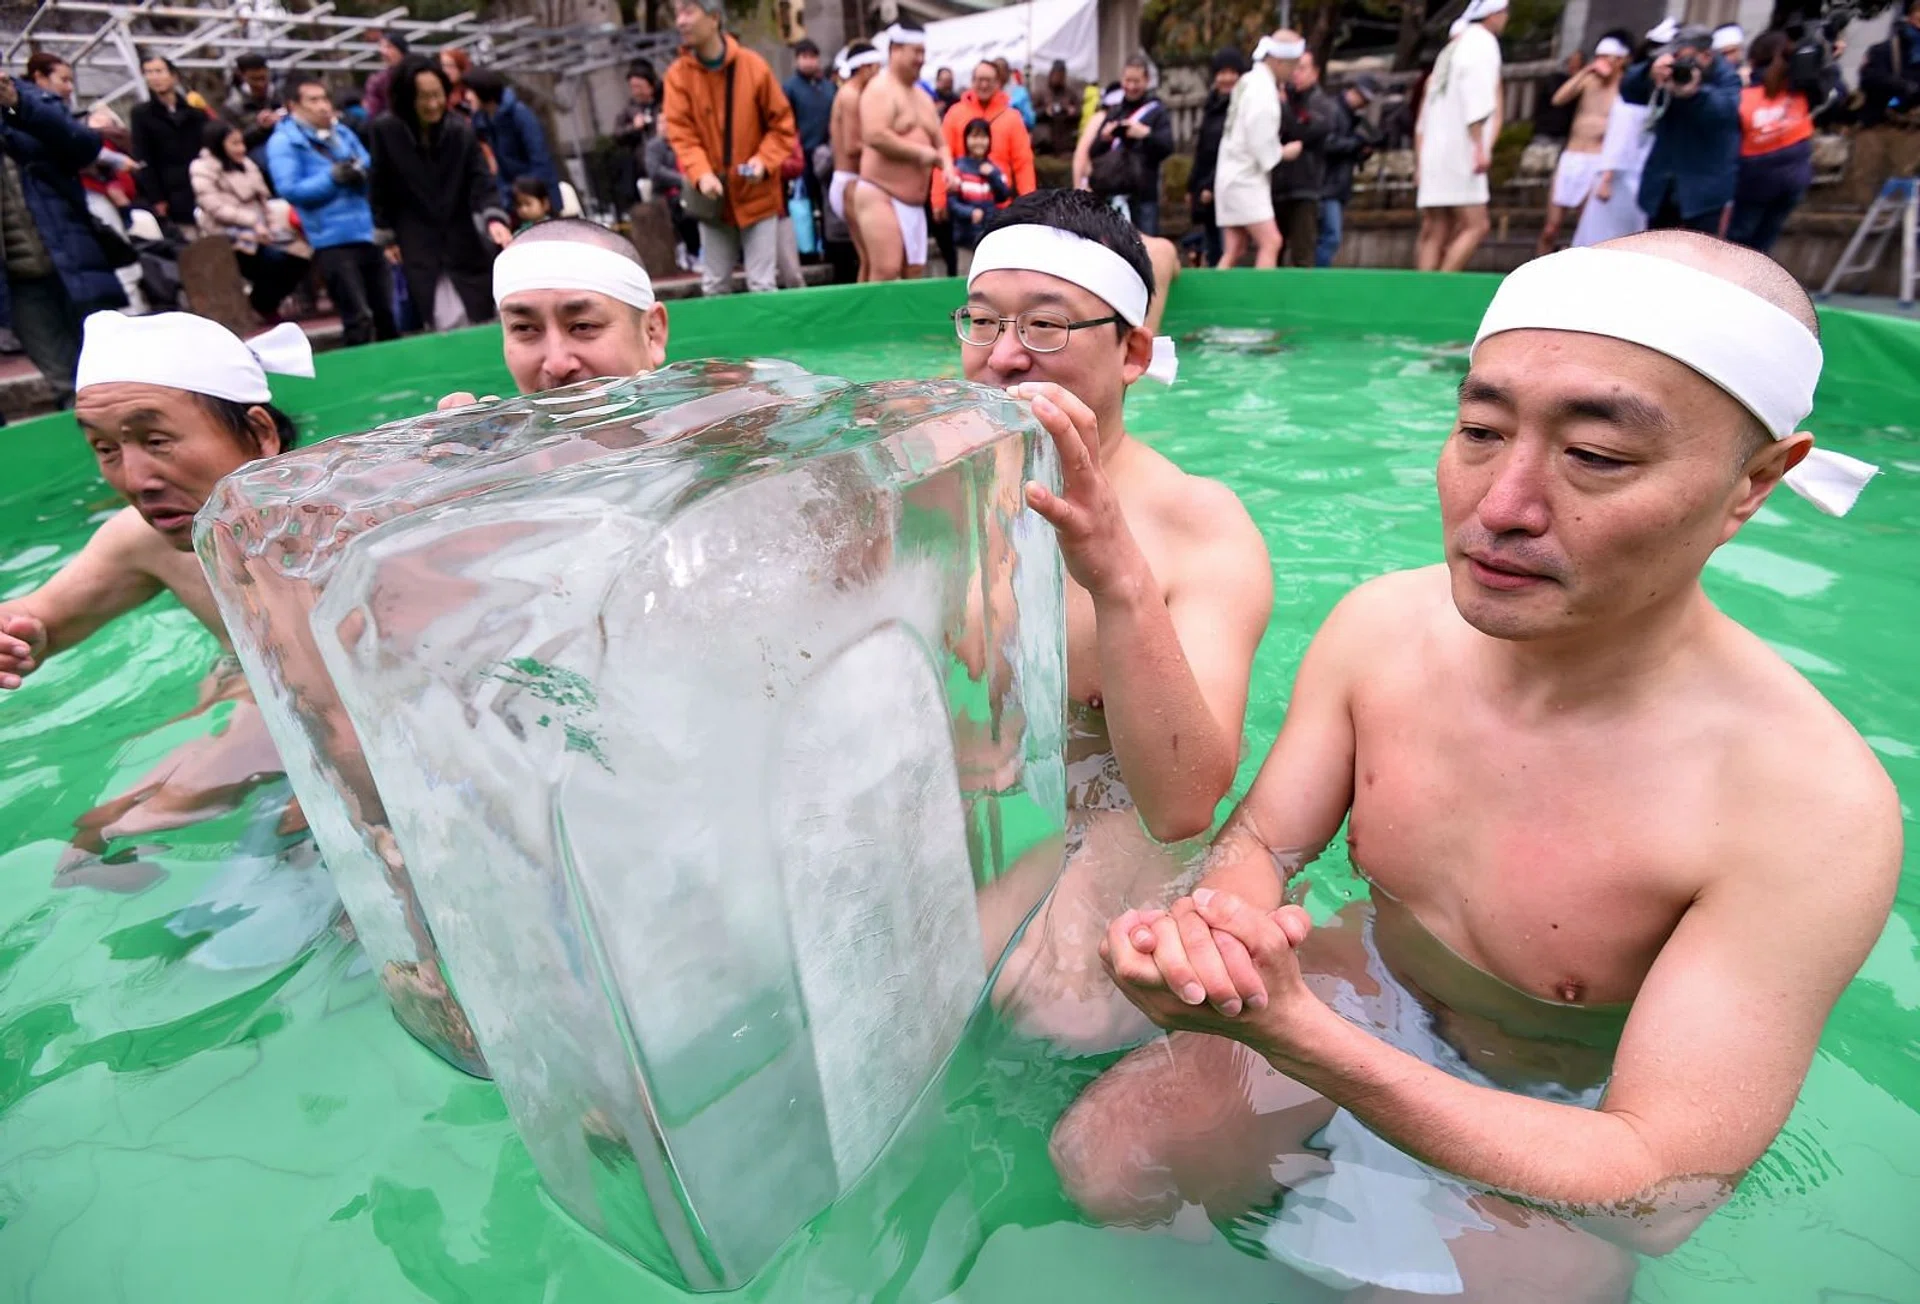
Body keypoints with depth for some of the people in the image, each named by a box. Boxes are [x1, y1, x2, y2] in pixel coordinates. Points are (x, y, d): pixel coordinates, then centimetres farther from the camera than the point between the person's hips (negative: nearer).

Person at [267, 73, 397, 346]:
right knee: (358, 319, -9)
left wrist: (360, 172, -7)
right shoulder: (283, 141, -2)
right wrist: (332, 177, -20)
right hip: (332, 240, -6)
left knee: (386, 313, 12)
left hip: (367, 233, 6)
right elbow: (289, 189, -12)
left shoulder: (342, 132, 15)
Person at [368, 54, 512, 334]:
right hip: (417, 245, -1)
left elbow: (481, 181, -12)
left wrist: (494, 218, -31)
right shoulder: (385, 130, -8)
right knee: (446, 326, -11)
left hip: (462, 240, 2)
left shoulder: (461, 130, -7)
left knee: (482, 320, 3)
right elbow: (378, 188, 1)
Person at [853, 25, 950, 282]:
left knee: (915, 272, 8)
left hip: (914, 201, 9)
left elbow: (939, 141, 24)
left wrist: (946, 165, 0)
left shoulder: (922, 95, 20)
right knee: (886, 271, -19)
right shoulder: (881, 89, -7)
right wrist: (921, 152, -16)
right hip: (880, 195, -9)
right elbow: (875, 136, -23)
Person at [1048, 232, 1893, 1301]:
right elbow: (1261, 842, -8)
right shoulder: (1380, 625, -17)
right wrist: (1215, 929, -34)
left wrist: (1292, 1034, -40)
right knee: (1101, 1163, -9)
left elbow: (1659, 1193, -27)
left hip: (1559, 1141, -1)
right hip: (1361, 991, 3)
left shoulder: (1813, 808, -30)